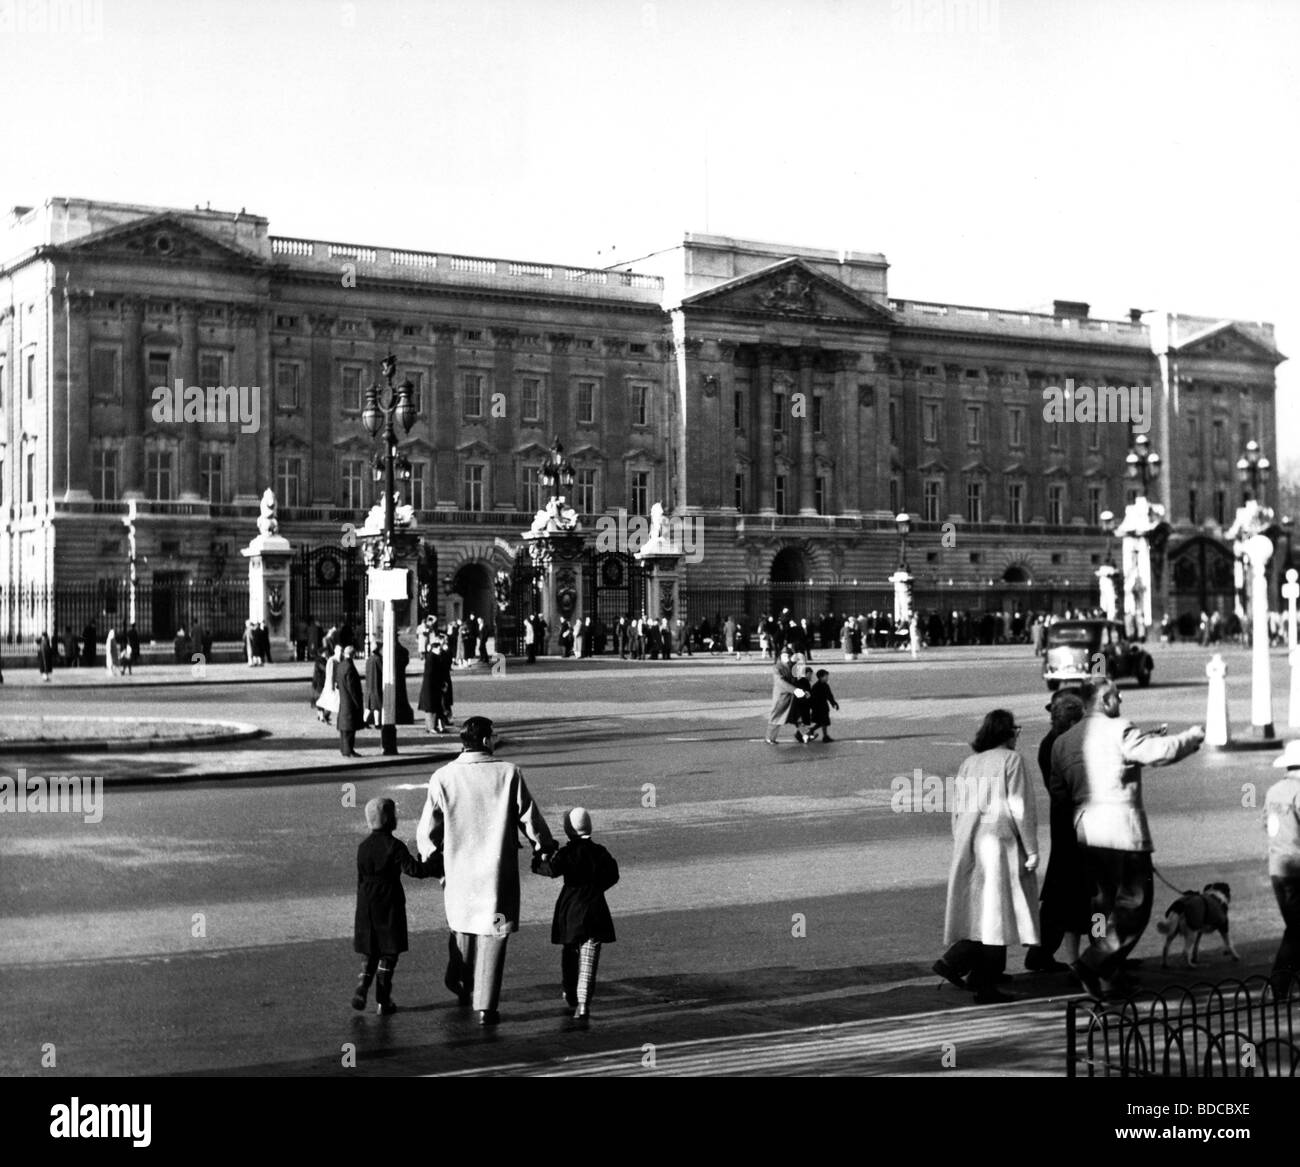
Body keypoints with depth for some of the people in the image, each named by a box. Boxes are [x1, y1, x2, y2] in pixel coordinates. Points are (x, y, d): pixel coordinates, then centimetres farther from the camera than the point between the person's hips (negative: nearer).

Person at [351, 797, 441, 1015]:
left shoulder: (363, 847, 6)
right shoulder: (394, 846, -12)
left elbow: (360, 879, 12)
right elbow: (414, 869, -20)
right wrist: (440, 865, -13)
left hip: (366, 907, 5)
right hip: (389, 906, -5)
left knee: (371, 953, 16)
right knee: (389, 954, 2)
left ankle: (361, 989, 1)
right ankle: (382, 1001, 3)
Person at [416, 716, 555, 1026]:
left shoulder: (443, 777, -6)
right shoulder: (509, 773, -11)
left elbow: (427, 829, 0)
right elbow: (530, 817, -3)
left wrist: (430, 857, 18)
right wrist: (545, 847, 14)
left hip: (459, 869, 2)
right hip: (498, 871, -2)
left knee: (464, 925, 26)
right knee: (492, 935, 4)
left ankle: (462, 984, 38)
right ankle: (485, 1006, 3)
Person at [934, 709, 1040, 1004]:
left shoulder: (969, 764, 12)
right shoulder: (1011, 759, -7)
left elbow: (958, 811, 14)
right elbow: (1019, 807, -12)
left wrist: (961, 849, 21)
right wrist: (1031, 849, -8)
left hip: (970, 845, 6)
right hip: (1000, 843, -6)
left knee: (980, 909, 15)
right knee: (997, 911, -1)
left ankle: (953, 962, 2)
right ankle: (985, 986, 0)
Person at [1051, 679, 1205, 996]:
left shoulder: (1063, 741, 12)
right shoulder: (1119, 731, -10)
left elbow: (1057, 791, 15)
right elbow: (1159, 751, -18)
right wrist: (1192, 737, -3)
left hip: (1085, 830, 7)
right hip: (1123, 830, -7)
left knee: (1102, 902, 15)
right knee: (1134, 904, 1)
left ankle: (1107, 976, 17)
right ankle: (1092, 964, -9)